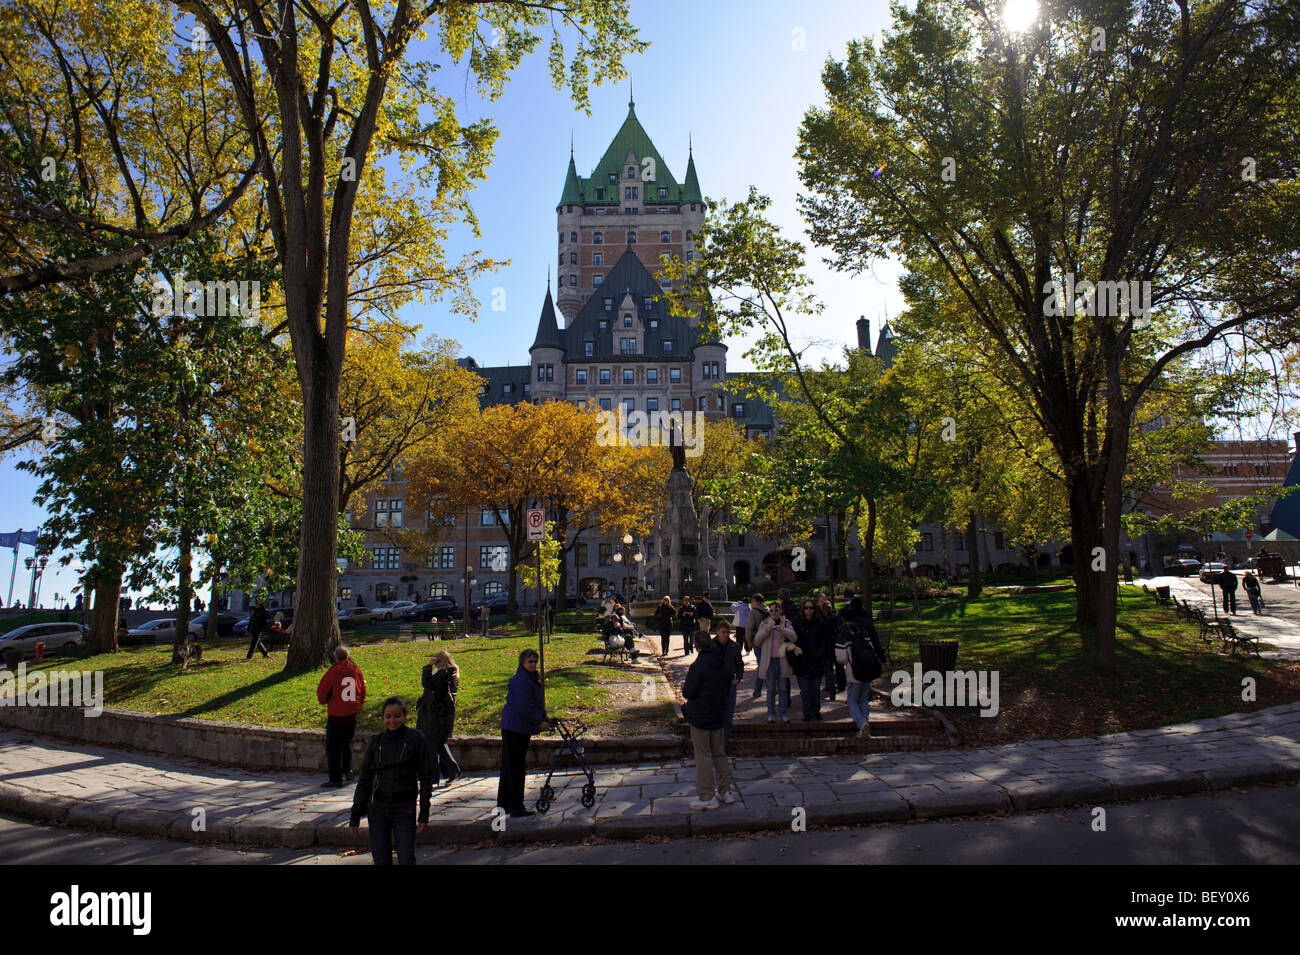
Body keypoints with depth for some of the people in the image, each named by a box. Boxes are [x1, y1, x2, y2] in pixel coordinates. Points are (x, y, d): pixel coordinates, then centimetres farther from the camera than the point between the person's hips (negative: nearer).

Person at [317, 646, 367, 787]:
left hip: (336, 715, -5)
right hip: (353, 713, 5)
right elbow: (362, 690, 10)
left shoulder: (333, 672, -12)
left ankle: (335, 778, 3)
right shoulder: (356, 671, 2)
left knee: (333, 746, 3)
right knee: (347, 741, 24)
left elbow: (321, 692, -7)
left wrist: (323, 701, 15)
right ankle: (347, 768, 17)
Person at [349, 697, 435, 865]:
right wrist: (355, 814, 8)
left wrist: (424, 813, -4)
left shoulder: (416, 740, -4)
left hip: (405, 810, -3)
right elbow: (364, 778, 10)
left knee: (406, 860, -6)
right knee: (380, 860, 6)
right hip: (377, 809, 3)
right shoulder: (376, 741, 4)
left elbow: (426, 777, -1)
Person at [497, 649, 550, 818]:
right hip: (514, 728, -10)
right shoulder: (519, 680, -17)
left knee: (509, 767, 15)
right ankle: (516, 807, -2)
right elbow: (524, 706, -22)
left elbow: (538, 703, 24)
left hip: (522, 728, 10)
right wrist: (539, 723, -15)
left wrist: (544, 717, 9)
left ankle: (504, 804, 24)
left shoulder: (533, 679, 15)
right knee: (515, 767, -6)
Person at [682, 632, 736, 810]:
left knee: (703, 756, 2)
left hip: (700, 717, -7)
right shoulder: (722, 664, 2)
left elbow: (688, 693, -20)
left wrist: (684, 686, 1)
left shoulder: (698, 666, -21)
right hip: (718, 715, 7)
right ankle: (726, 791, 26)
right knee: (719, 753, 18)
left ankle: (707, 797, 7)